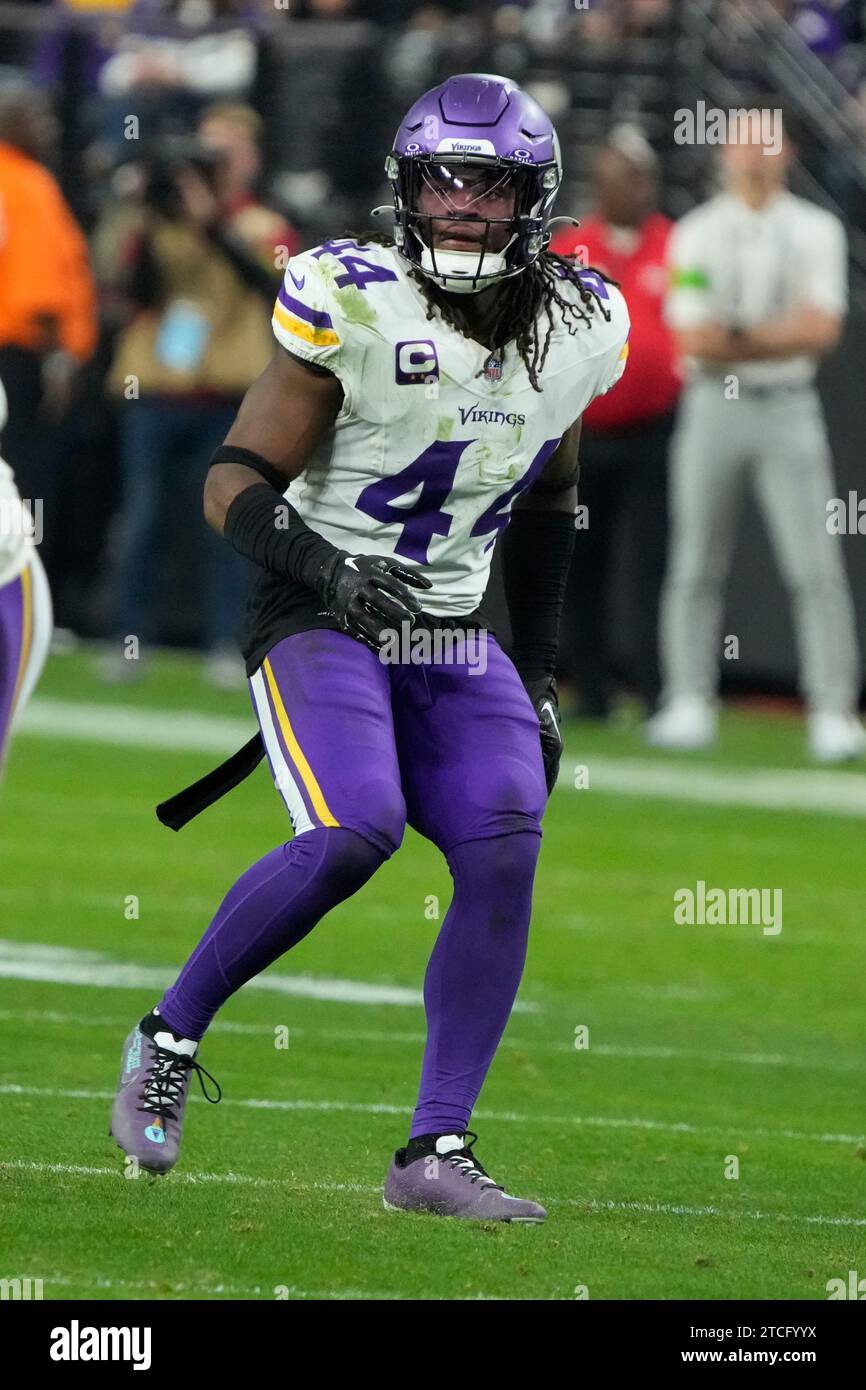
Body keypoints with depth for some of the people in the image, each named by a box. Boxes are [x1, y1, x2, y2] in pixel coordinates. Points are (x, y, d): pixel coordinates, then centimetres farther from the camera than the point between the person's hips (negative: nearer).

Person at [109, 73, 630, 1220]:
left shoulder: (577, 332, 4)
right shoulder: (357, 306, -12)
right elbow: (236, 481, -11)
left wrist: (539, 675, 18)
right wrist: (328, 567, -29)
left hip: (452, 637, 5)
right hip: (318, 615, -5)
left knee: (505, 853, -16)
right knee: (356, 832, -27)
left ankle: (437, 1151, -11)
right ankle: (168, 1038, -7)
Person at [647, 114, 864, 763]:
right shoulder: (697, 233, 4)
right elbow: (693, 338, -6)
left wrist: (739, 334, -12)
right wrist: (784, 332, -9)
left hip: (788, 410, 0)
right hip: (714, 409, 0)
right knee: (697, 566, 1)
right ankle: (690, 704, 7)